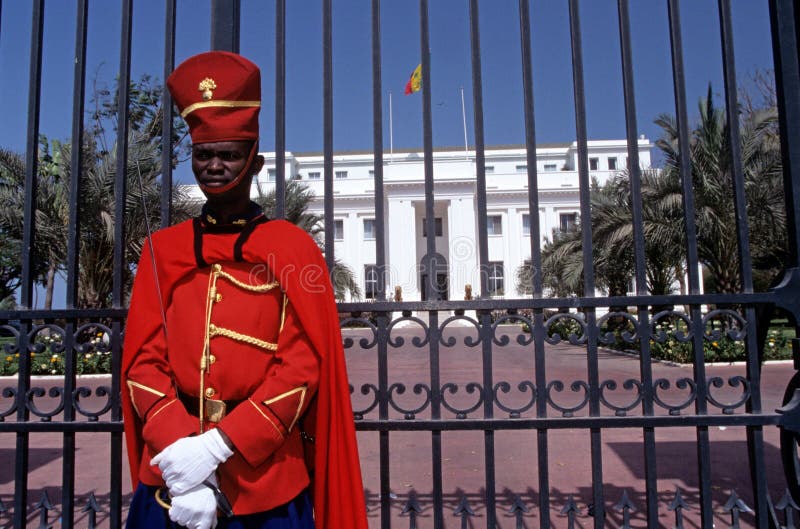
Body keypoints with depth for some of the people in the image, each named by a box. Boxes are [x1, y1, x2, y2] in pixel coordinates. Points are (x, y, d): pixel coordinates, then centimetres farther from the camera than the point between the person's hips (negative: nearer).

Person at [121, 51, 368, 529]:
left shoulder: (293, 247, -3)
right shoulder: (162, 249, 6)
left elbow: (303, 367, -9)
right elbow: (143, 360, 1)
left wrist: (218, 445, -17)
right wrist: (178, 450, -13)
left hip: (265, 476, -2)